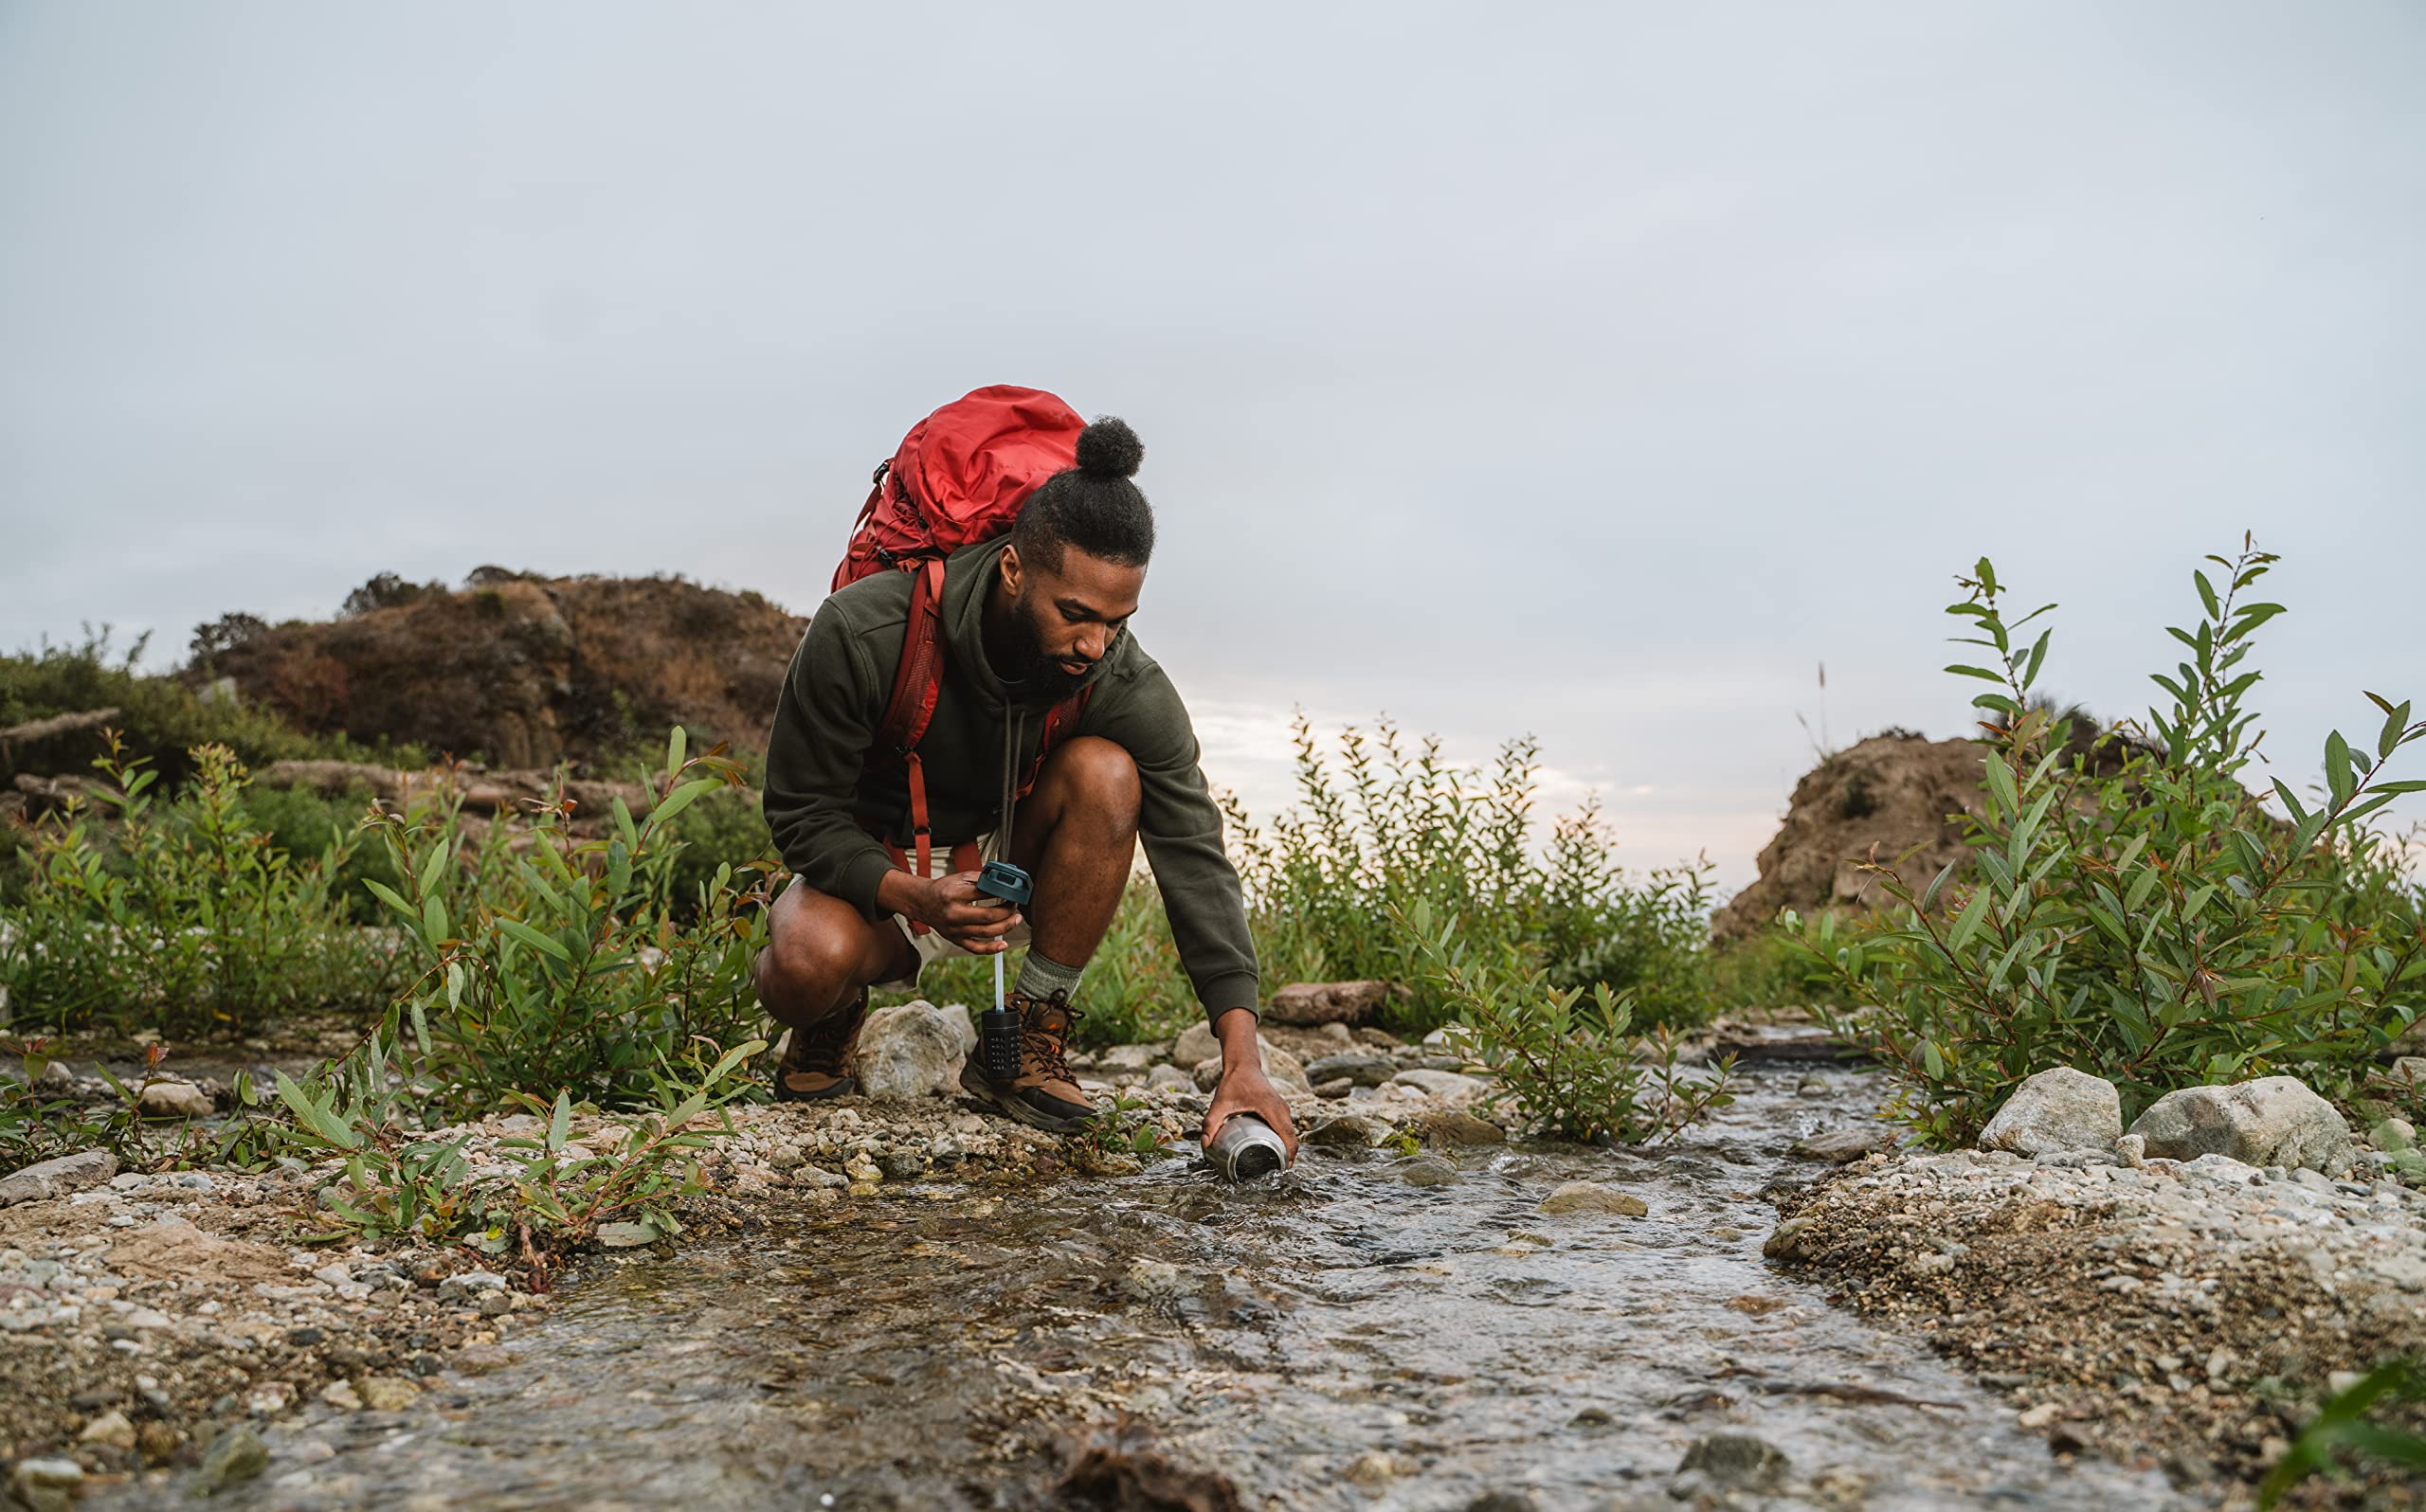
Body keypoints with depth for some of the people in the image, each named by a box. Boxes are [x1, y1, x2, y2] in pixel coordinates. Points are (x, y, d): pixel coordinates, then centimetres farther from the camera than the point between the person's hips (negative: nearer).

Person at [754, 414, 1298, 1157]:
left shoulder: (1129, 688, -23)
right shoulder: (861, 631, -28)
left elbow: (1195, 856, -24)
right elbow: (801, 811, -18)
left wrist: (1242, 1058, -32)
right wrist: (915, 895, -37)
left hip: (1007, 866, 2)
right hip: (875, 871, -2)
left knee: (1105, 771, -30)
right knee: (807, 963, -38)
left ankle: (1029, 1040, -15)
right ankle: (833, 1014, 4)